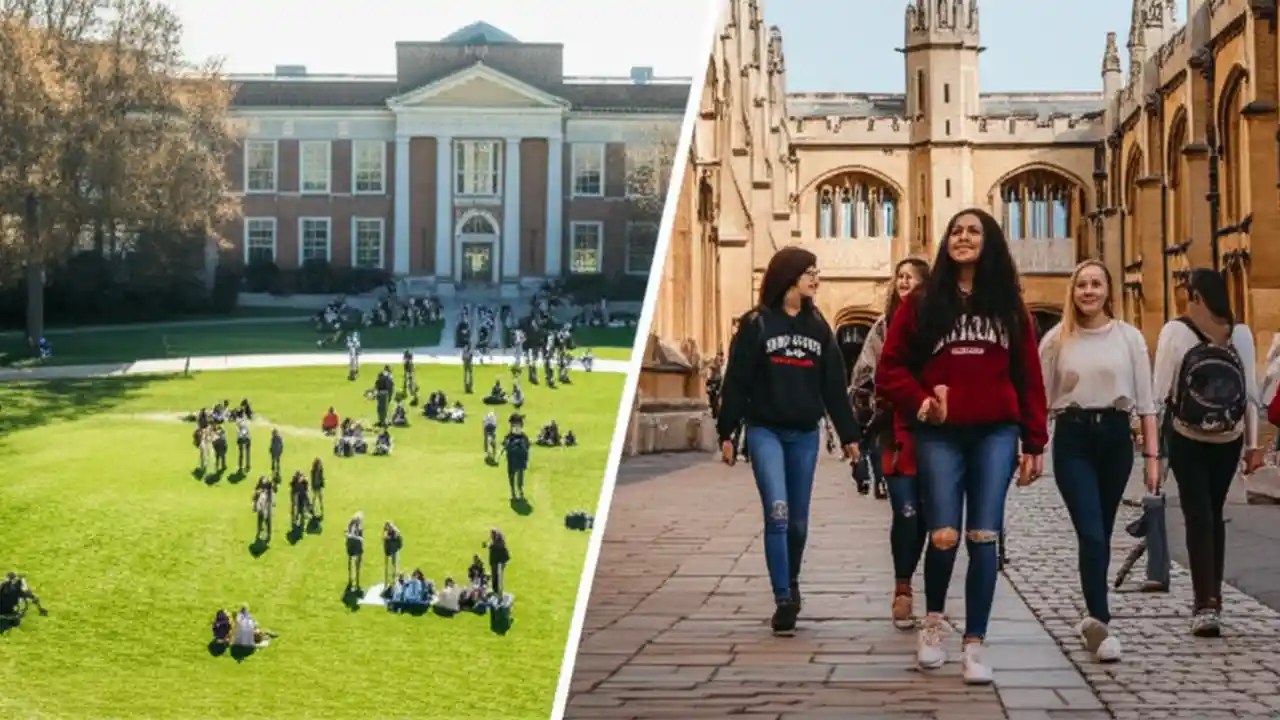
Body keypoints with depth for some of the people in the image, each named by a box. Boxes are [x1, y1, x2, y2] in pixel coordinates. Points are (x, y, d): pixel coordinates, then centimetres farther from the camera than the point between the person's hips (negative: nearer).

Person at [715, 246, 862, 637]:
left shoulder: (818, 326, 10)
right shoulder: (756, 323, -2)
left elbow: (834, 385, 10)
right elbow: (737, 381, -4)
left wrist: (848, 435, 8)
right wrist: (726, 433, -7)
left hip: (805, 434, 4)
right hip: (765, 430, -4)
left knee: (798, 520, 9)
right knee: (777, 513, -15)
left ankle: (791, 585, 31)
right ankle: (783, 601, -13)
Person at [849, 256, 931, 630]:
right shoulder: (884, 326, 6)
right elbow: (864, 377, 8)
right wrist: (867, 421, 3)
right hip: (896, 433, 0)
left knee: (927, 514, 5)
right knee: (907, 513, -6)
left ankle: (903, 589, 19)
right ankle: (903, 591, 6)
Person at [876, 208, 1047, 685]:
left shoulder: (1009, 305, 10)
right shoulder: (922, 302, 6)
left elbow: (1028, 377, 9)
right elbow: (890, 368, 4)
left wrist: (1034, 442, 5)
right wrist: (919, 400, -14)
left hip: (996, 434, 1)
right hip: (940, 435, -1)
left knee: (983, 538, -3)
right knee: (944, 536, -10)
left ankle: (974, 646, 5)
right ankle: (933, 618, 19)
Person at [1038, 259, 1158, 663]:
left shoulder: (1129, 337, 3)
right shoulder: (1056, 340, 3)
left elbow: (1145, 401, 4)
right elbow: (1040, 399, 4)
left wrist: (1152, 455, 1)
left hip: (1115, 436, 1)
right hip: (1072, 438, -1)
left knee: (1101, 533, 10)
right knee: (1091, 533, -11)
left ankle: (1095, 617, 24)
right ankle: (1100, 624, -13)